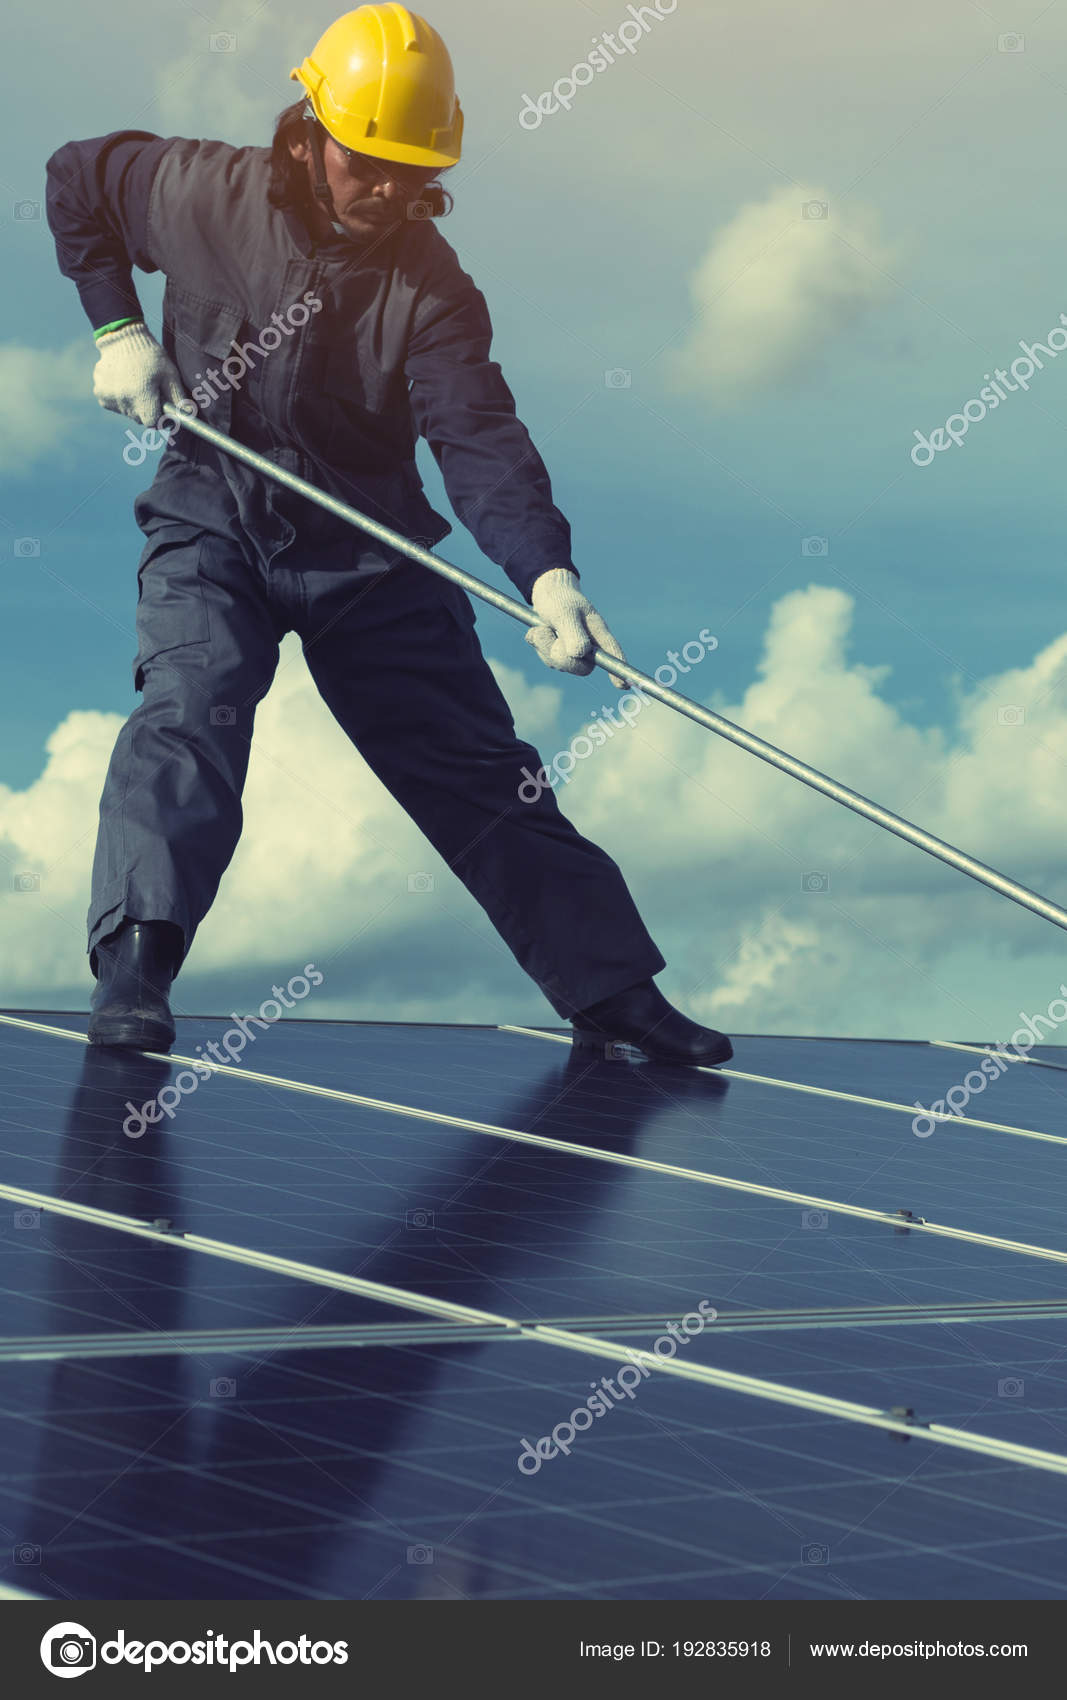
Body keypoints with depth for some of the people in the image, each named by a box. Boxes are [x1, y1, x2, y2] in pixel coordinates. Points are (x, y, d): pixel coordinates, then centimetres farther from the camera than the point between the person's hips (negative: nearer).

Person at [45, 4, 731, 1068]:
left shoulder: (431, 288, -12)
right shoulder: (203, 195, -9)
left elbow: (478, 435, -24)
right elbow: (76, 183, 10)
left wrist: (545, 571, -40)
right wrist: (117, 328, 1)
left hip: (366, 549, 1)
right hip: (211, 525, -1)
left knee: (482, 771, 3)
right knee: (190, 709, -28)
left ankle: (611, 989, 11)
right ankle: (132, 961, -28)